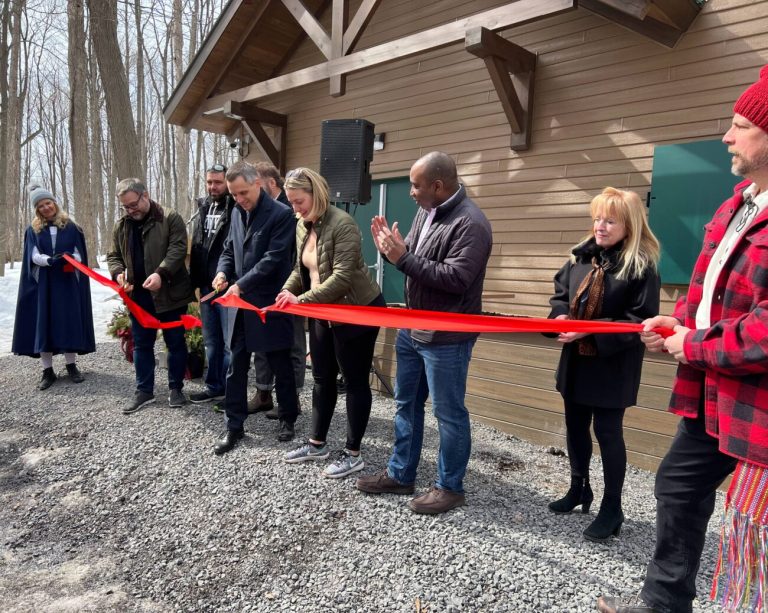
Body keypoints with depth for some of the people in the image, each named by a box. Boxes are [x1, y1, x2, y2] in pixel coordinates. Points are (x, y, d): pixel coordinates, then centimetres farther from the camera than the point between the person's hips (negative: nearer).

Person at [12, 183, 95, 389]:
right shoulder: (33, 230, 6)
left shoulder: (70, 226, 4)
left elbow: (79, 253, 2)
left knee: (69, 322, 2)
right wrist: (50, 260, -24)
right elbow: (34, 257, -3)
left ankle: (71, 366, 13)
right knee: (43, 324, -1)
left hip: (68, 283, 0)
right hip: (43, 284, 1)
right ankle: (47, 370, 6)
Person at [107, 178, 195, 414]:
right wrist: (118, 273, -7)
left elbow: (178, 249, -17)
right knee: (142, 344, 11)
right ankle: (144, 390, 22)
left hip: (169, 293, -5)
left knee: (175, 342, 5)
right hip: (138, 296, 5)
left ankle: (175, 388, 19)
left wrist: (160, 273, -30)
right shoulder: (121, 226, 10)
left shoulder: (170, 218, -8)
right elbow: (114, 256, 16)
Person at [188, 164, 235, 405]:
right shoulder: (203, 209, 14)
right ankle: (214, 386, 28)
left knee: (230, 342, 0)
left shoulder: (235, 209, -8)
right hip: (206, 286, 7)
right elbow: (195, 249, 18)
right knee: (211, 340, 16)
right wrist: (195, 281, 13)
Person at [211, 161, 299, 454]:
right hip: (240, 303, 6)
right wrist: (223, 272, -3)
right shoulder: (237, 213, 11)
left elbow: (273, 258, -18)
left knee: (280, 366, 8)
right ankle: (235, 426, 21)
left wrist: (241, 284, -21)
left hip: (268, 304, -6)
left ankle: (287, 419, 26)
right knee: (236, 367, 9)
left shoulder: (281, 214, -11)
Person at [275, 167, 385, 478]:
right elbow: (300, 269, 14)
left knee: (355, 380, 2)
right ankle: (317, 443, 30)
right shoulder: (302, 226, 5)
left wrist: (301, 300, -27)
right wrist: (285, 293, -3)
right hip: (322, 313, 9)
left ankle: (353, 453, 12)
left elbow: (342, 276, -27)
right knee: (322, 378, 15)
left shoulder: (342, 224, -20)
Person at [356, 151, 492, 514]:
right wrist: (392, 249, -6)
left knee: (448, 413, 5)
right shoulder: (426, 212, 9)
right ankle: (400, 474, 33)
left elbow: (456, 278, -27)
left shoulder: (470, 223, -19)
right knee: (406, 403, 17)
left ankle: (450, 487, 22)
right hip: (412, 329, 9)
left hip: (446, 338, -9)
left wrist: (403, 257, -26)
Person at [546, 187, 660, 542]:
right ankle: (579, 489, 39)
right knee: (575, 426, 17)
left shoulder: (642, 266, -14)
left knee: (608, 432, 3)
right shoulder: (581, 257, 3)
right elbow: (560, 293, 14)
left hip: (613, 367, -6)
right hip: (576, 361, 6)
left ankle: (612, 508, 21)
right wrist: (561, 317, -7)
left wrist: (593, 330, -23)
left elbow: (641, 321, -17)